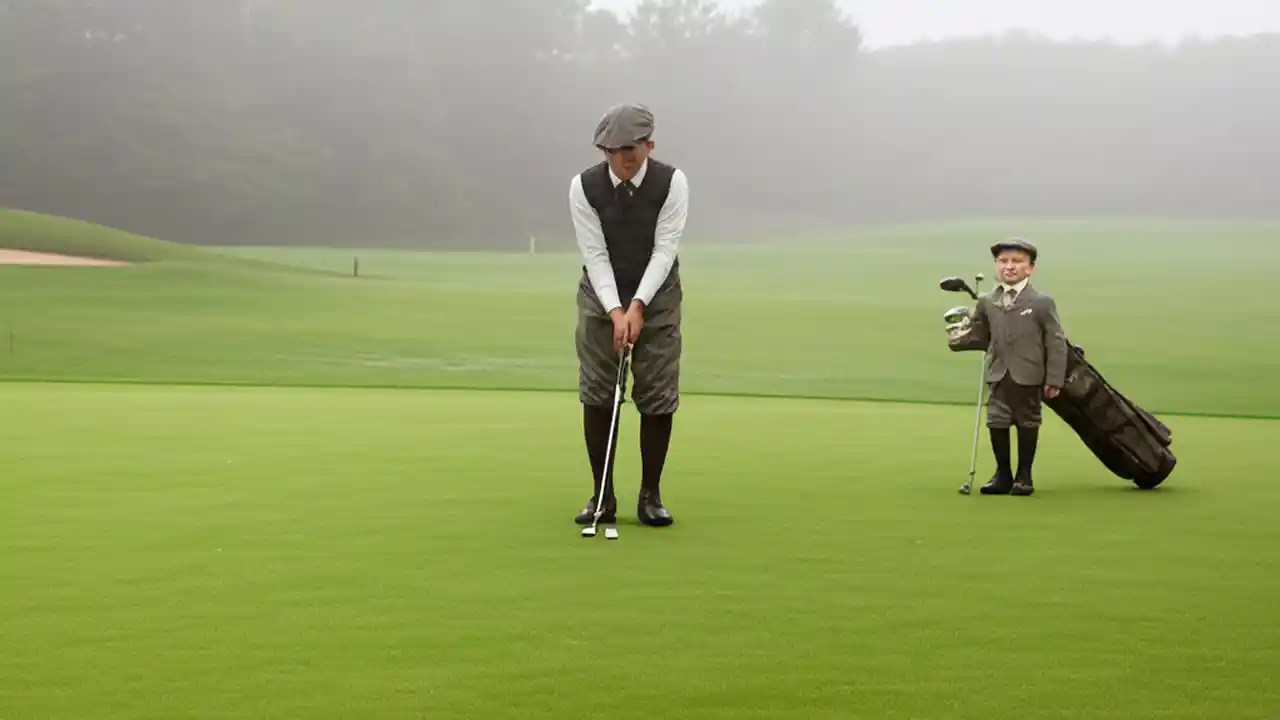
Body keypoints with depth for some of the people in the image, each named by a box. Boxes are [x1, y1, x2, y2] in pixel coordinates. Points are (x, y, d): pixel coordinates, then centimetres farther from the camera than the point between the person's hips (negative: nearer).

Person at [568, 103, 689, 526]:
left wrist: (638, 306, -28)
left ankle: (650, 496, 5)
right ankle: (602, 496, 3)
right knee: (597, 395, -4)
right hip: (602, 296, 1)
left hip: (656, 296, 0)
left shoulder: (672, 182, -16)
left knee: (658, 396, -4)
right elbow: (595, 254, -15)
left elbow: (665, 249, -19)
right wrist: (616, 312, -26)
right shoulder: (584, 186, -14)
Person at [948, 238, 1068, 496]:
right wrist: (959, 339, -6)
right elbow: (980, 337, 11)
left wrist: (1054, 379, -8)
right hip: (998, 376, 3)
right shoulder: (987, 303, 8)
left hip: (1029, 377, -3)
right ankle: (1003, 475, 18)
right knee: (997, 424, 5)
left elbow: (1056, 342, -4)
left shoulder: (1043, 303, -3)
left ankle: (1024, 476, 17)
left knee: (1027, 424, 5)